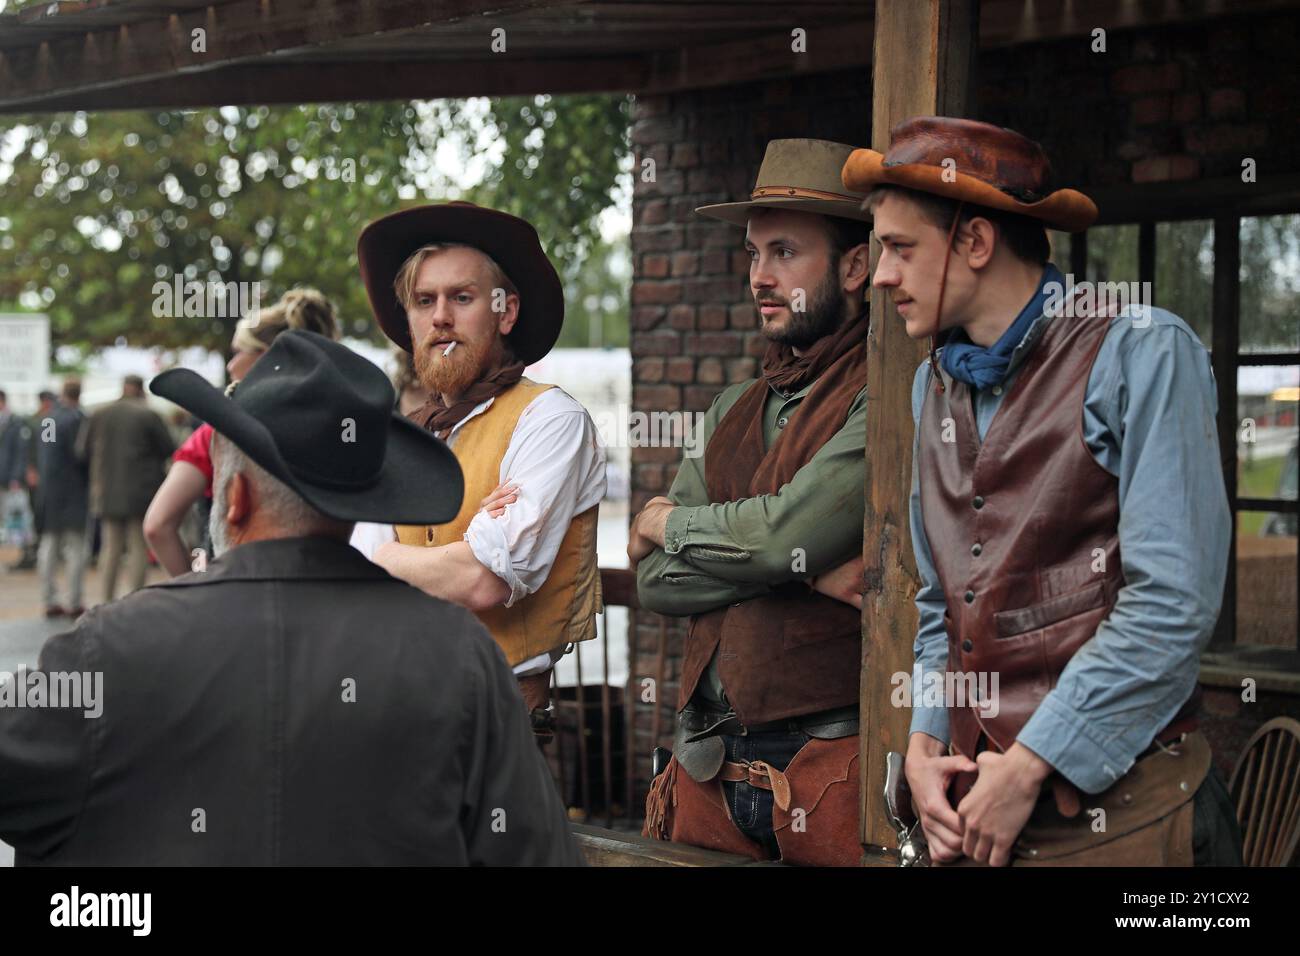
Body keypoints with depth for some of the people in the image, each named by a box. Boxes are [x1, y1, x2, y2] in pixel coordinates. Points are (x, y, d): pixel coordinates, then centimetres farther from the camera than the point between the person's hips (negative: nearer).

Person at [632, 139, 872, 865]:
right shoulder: (735, 411, 14)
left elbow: (786, 529, -20)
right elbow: (657, 580, 5)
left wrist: (668, 522, 1)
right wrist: (808, 566, -11)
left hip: (832, 767, -6)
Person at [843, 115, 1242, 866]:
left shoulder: (1143, 353, -8)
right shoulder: (935, 386, 13)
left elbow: (1172, 605, -15)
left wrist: (1026, 767, -15)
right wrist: (925, 741, 2)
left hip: (1116, 802, -6)